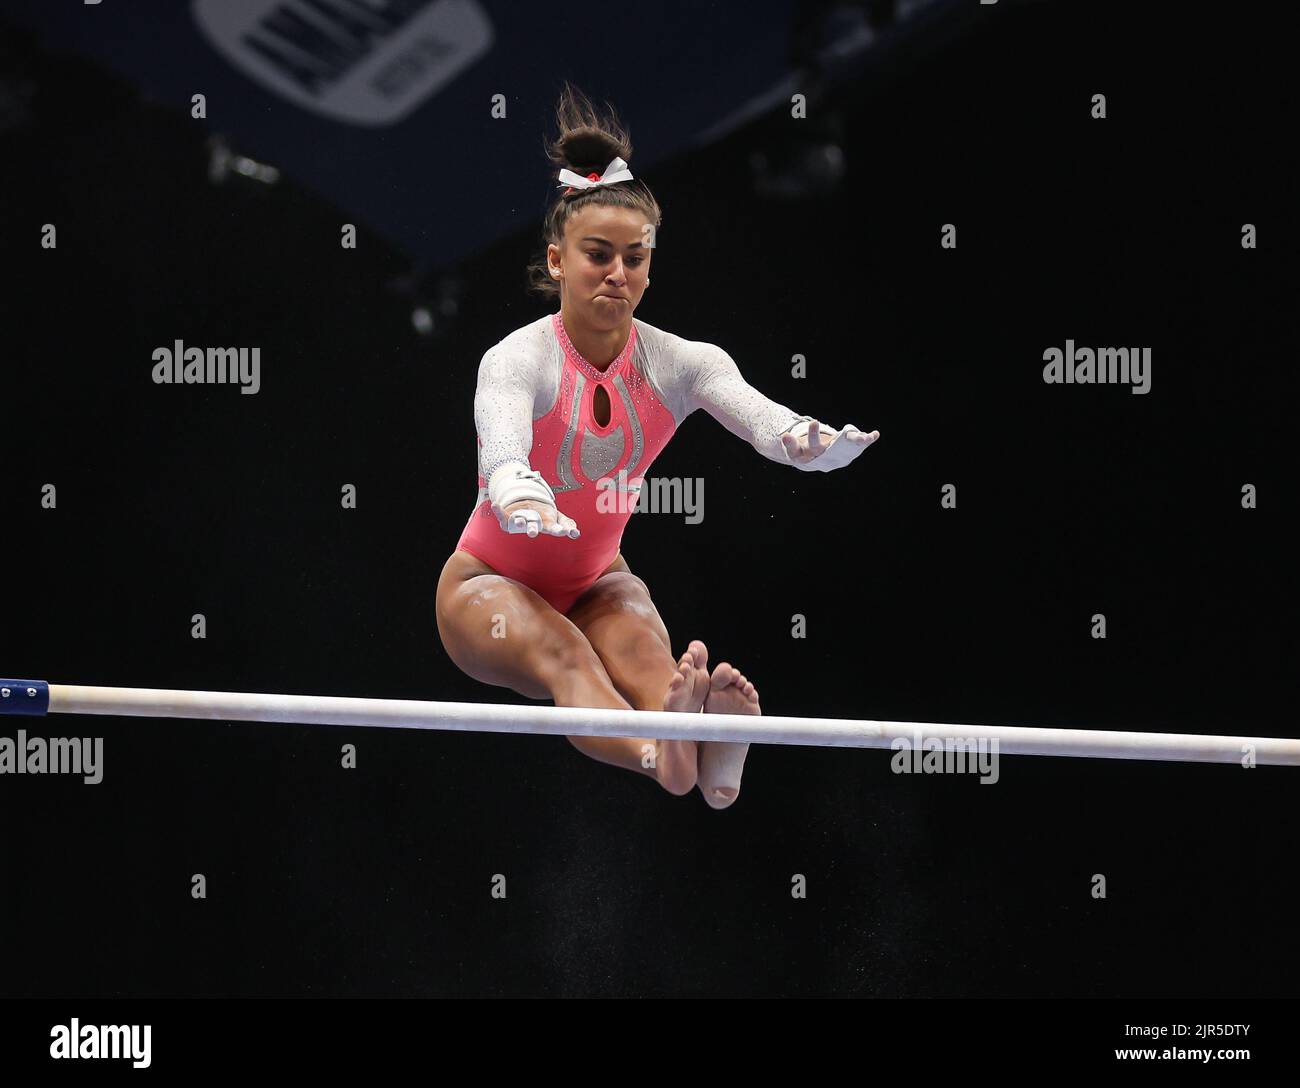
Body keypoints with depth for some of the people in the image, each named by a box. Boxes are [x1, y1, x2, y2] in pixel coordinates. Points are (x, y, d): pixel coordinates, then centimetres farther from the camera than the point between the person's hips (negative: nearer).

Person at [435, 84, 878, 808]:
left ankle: (713, 759, -67)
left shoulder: (680, 363, -10)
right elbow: (501, 448, -43)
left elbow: (761, 418, -31)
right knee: (562, 654, -36)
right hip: (492, 583, -2)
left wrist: (808, 442, -56)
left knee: (644, 653, -33)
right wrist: (521, 497, -68)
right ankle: (661, 759, -68)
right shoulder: (519, 360, -21)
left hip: (597, 580, 3)